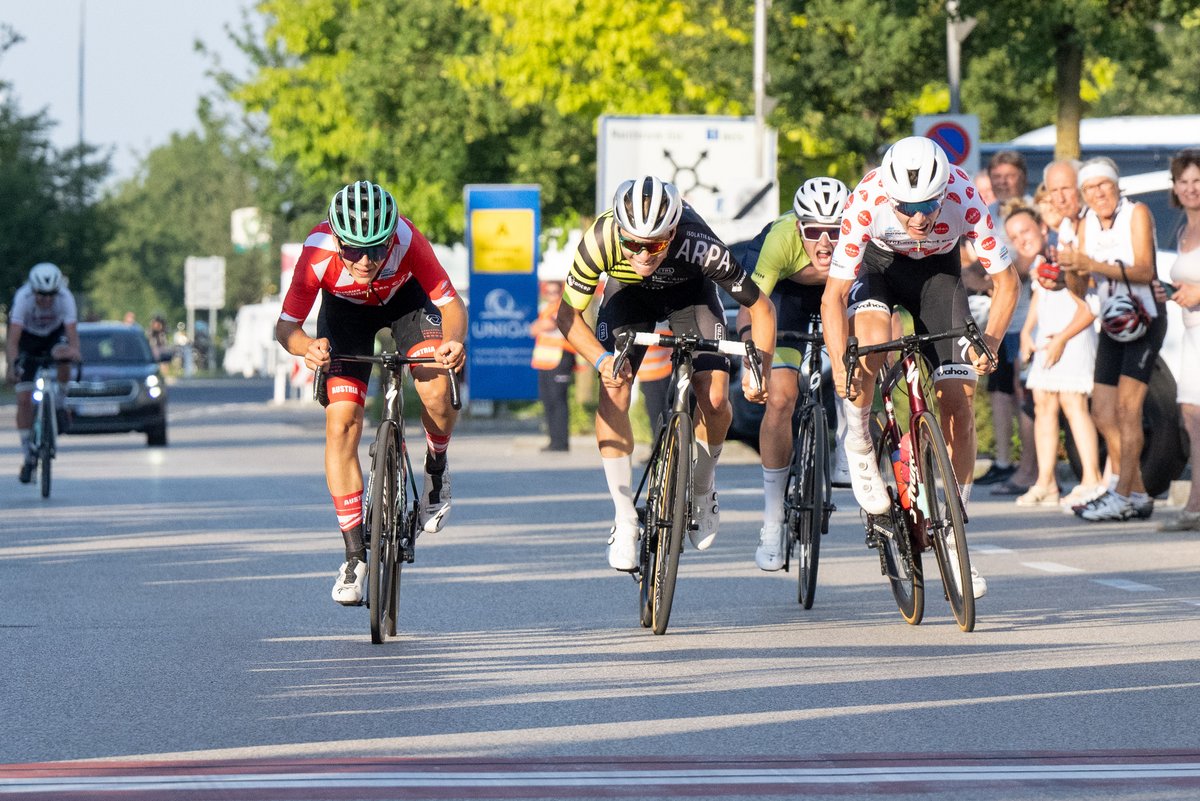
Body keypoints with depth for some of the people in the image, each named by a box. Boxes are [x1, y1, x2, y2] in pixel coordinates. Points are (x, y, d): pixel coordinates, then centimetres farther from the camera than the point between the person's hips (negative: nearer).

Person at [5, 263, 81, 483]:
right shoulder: (23, 298, -33)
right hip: (28, 338, 0)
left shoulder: (65, 298, -31)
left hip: (55, 334, 0)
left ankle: (61, 402, -12)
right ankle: (28, 456, 2)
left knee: (63, 353, -38)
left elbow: (72, 334, -37)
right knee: (24, 400, -9)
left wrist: (74, 352, -58)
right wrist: (12, 365, -52)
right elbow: (13, 339, -37)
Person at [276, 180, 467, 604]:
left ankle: (436, 470, 6)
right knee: (341, 424, -12)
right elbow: (285, 327, -29)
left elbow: (452, 304, -30)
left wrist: (453, 342, -52)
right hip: (345, 309, 1)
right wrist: (307, 347, -52)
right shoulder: (318, 254, -36)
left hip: (404, 297, 0)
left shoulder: (408, 241, -38)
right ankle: (355, 555, -3)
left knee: (437, 388, -27)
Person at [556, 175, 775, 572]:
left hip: (690, 291, -1)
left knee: (714, 398, -17)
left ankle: (702, 490, 13)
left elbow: (761, 307, -27)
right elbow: (568, 314, -25)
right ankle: (625, 519, -9)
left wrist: (759, 369, -39)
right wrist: (601, 358, -42)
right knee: (613, 391, -20)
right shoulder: (600, 241, -38)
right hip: (629, 294, 1)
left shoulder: (699, 244, -39)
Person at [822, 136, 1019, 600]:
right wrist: (840, 367, -44)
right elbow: (834, 295, -31)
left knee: (958, 402, -8)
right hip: (878, 262, -1)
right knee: (872, 337, -34)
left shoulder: (964, 201, -34)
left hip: (937, 268, 1)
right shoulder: (867, 201, -36)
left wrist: (990, 341, -38)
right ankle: (858, 444, -8)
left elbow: (1005, 281, -22)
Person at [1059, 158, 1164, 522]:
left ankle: (1121, 497, -18)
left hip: (1144, 318, -7)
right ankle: (1138, 496, 11)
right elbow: (1081, 286, 3)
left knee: (1126, 407, -16)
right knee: (1103, 414, 3)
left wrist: (1094, 265, -31)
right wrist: (1070, 270, -20)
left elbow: (1144, 271, -22)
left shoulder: (1137, 214, -10)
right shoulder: (1087, 223, 7)